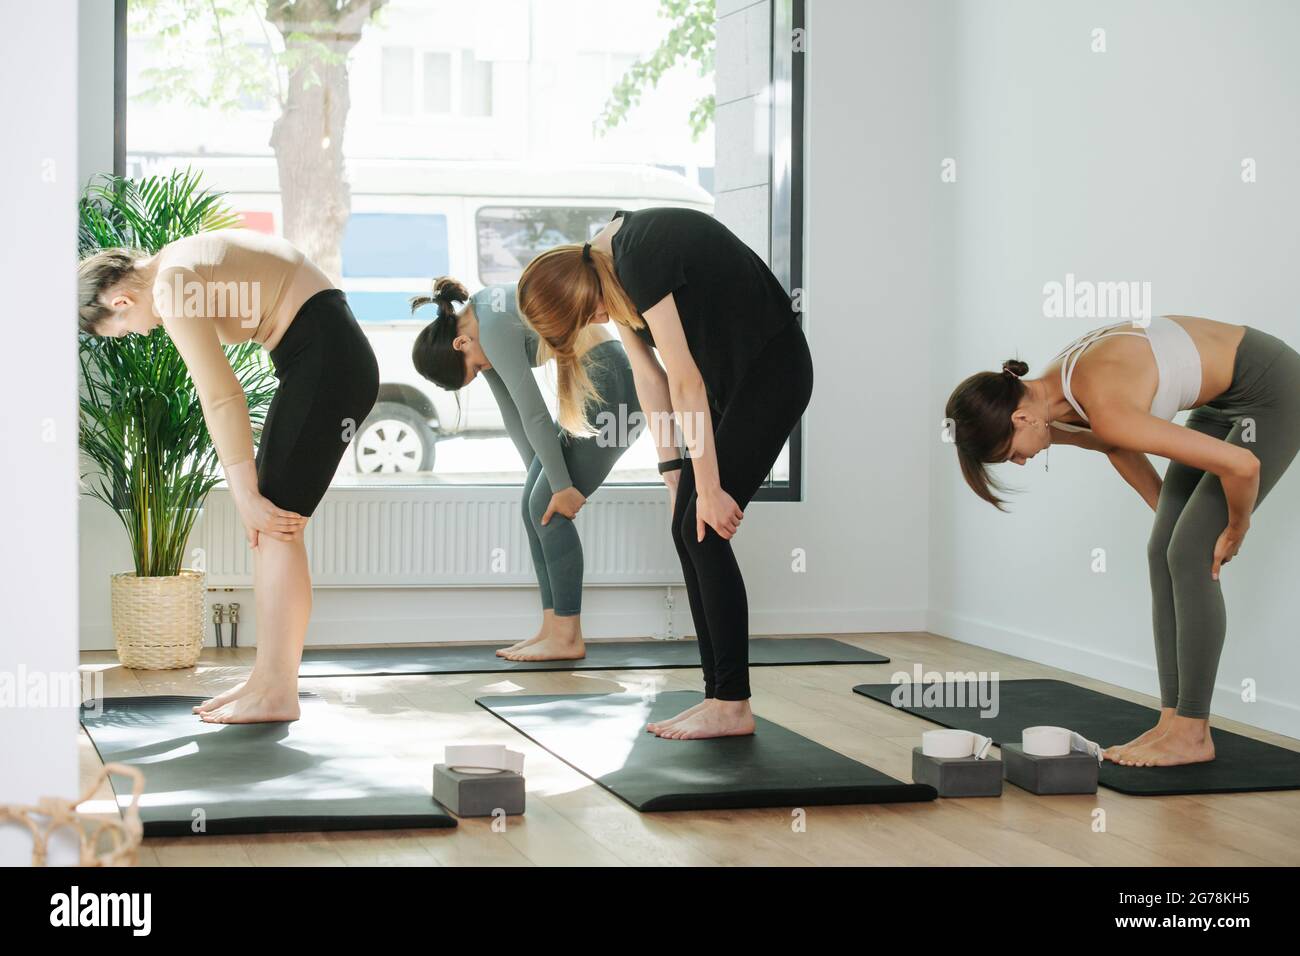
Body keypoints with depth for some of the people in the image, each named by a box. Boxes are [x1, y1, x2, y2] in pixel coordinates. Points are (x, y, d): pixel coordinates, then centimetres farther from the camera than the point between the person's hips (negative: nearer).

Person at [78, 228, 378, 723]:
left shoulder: (171, 291, -15)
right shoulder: (176, 268, 15)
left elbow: (221, 398, -18)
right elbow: (221, 393, 15)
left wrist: (247, 496, -14)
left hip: (327, 362, -10)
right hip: (320, 362, 10)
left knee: (274, 526, -9)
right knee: (268, 525, 10)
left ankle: (277, 694, -6)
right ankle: (269, 678, 14)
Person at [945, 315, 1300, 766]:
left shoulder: (1105, 412, -34)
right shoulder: (1057, 412, -7)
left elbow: (1242, 465, -31)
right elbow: (1119, 447, 16)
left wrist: (1234, 533, -13)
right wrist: (1169, 519, 13)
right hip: (1226, 396, 9)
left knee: (1188, 556, -11)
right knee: (1164, 552, 3)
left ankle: (1192, 733, -4)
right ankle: (1173, 722, 6)